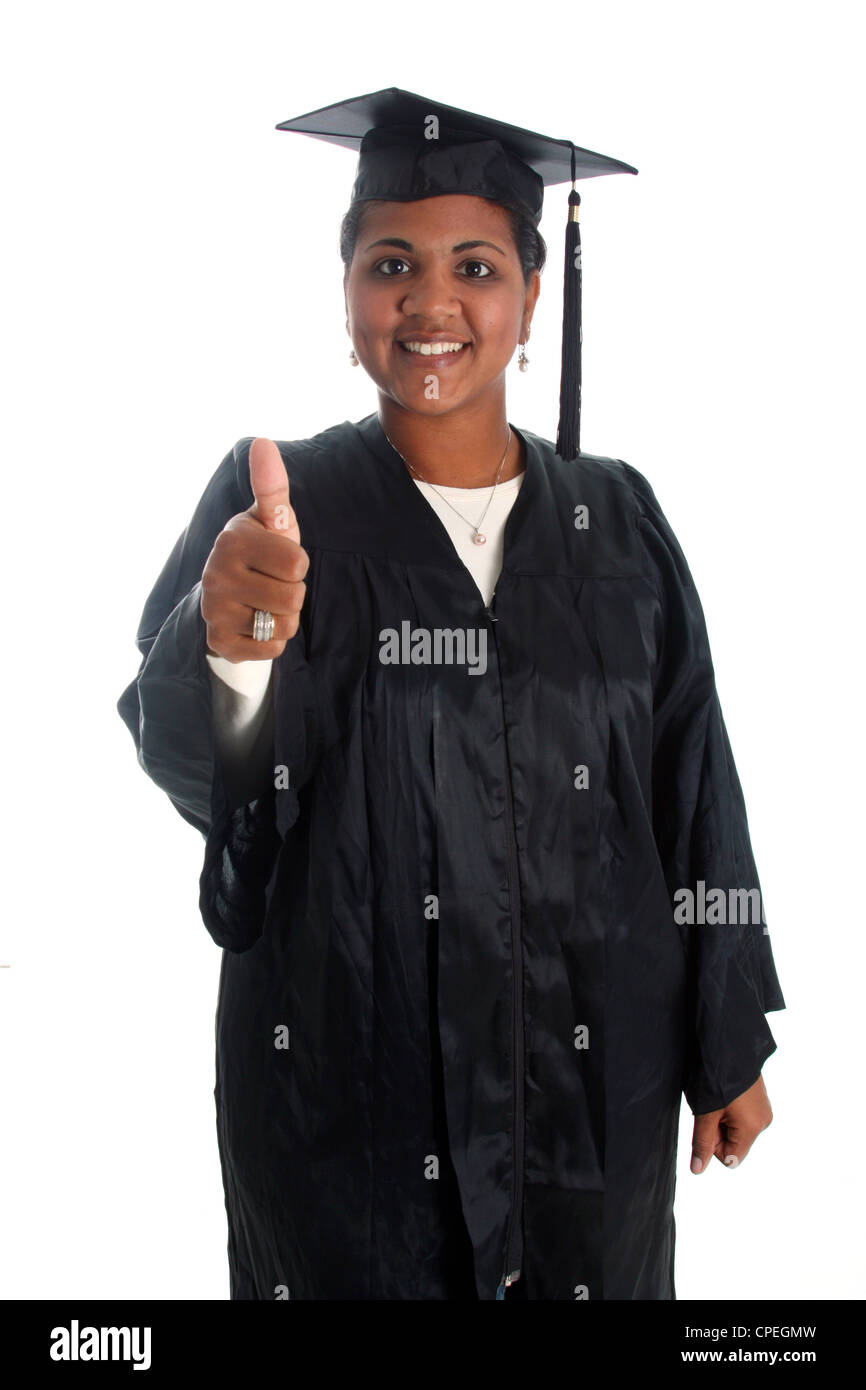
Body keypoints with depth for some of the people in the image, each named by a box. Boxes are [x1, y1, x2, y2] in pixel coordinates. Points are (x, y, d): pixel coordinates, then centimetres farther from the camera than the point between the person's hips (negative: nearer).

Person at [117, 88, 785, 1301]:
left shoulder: (617, 522, 1)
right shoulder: (276, 504, -6)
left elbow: (695, 795, 3)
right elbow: (192, 766, -21)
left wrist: (731, 1047, 4)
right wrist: (229, 650, -43)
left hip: (591, 1082, 2)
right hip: (349, 1084, -1)